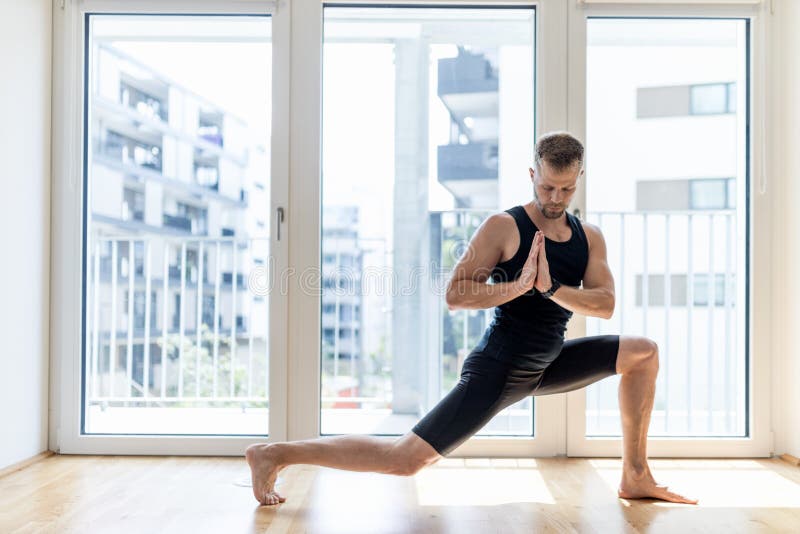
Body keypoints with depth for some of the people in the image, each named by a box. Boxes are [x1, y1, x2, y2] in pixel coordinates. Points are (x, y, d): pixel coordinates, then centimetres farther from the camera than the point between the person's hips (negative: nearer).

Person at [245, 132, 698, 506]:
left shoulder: (590, 237, 5)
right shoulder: (504, 227, -14)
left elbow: (605, 304, -7)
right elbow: (455, 295, -20)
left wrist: (550, 288, -20)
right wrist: (518, 286, -28)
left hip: (547, 367, 8)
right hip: (496, 369, -7)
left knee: (643, 352, 9)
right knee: (405, 460, -16)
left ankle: (636, 477, 15)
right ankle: (276, 454, -6)